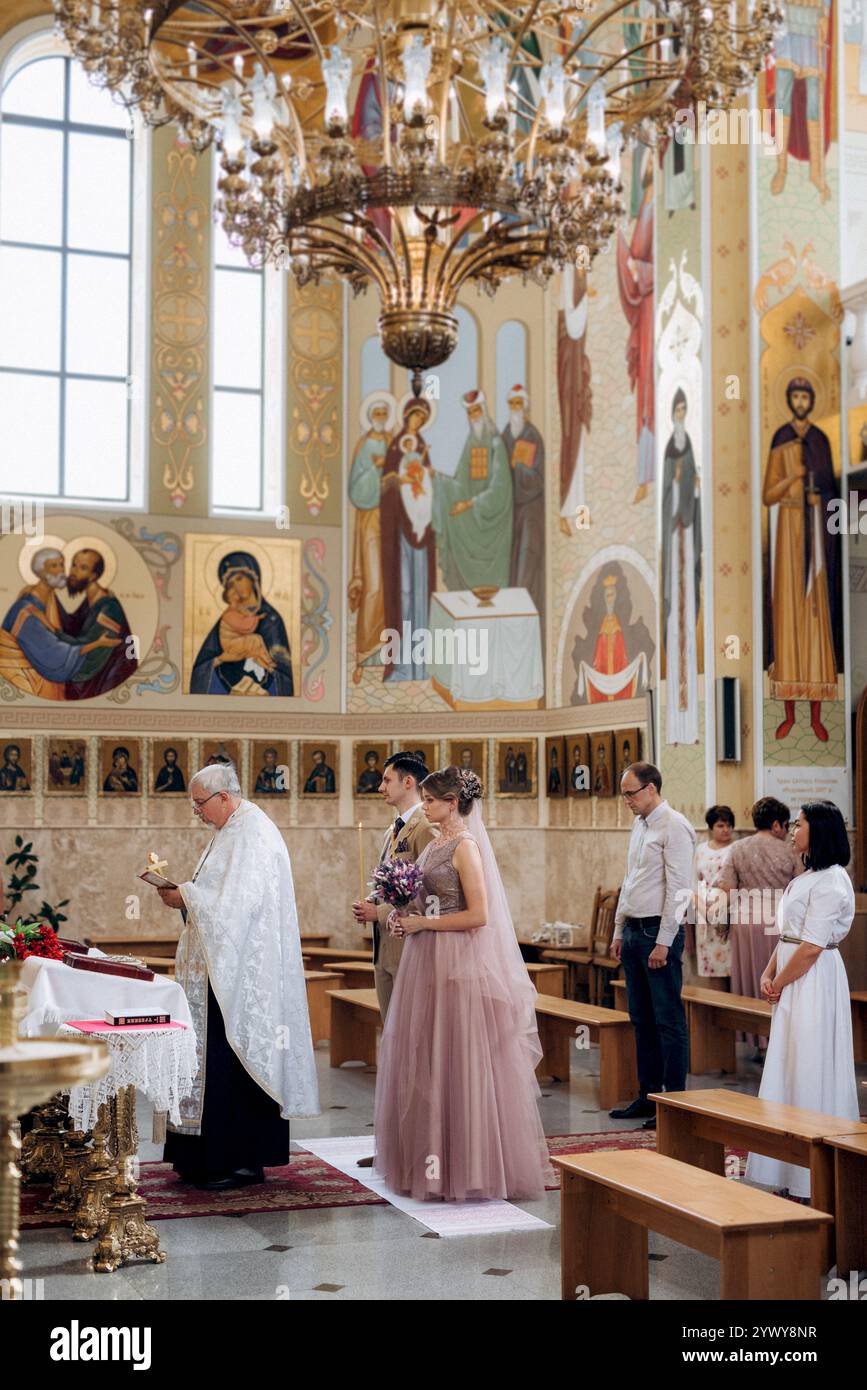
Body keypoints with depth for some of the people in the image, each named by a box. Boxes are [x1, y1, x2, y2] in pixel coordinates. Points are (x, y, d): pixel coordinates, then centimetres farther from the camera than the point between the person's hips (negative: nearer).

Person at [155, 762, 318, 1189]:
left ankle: (243, 1162, 0)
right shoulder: (231, 831, 17)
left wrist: (186, 896, -14)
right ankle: (212, 1157, 16)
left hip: (244, 973, -10)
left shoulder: (253, 833, -15)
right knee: (215, 1057, 10)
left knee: (233, 1061, -6)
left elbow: (240, 901, -23)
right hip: (224, 968, 10)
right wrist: (184, 894, 6)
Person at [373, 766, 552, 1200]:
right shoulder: (436, 844, 13)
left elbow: (478, 915, -19)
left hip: (457, 966, -9)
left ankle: (465, 1166, 6)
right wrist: (407, 918, 5)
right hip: (427, 963, 9)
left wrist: (423, 924, -14)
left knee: (455, 1061, -3)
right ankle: (430, 1159, 18)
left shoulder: (465, 846, -13)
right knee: (424, 1061, 11)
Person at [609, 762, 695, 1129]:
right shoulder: (639, 825, 15)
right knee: (641, 1019, 13)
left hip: (659, 933, -9)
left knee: (668, 1020, -3)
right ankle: (648, 1095, 21)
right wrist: (619, 931, 18)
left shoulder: (674, 827, -12)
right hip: (633, 932, 9)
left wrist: (663, 942, -19)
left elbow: (678, 889, -17)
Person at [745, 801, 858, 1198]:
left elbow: (811, 946, -20)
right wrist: (769, 974, 4)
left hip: (813, 983, -10)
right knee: (788, 1072, 11)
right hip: (792, 985, 10)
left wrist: (778, 984, -11)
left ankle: (813, 1181, 5)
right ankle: (791, 1173, 19)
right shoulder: (806, 878, 16)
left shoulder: (830, 881, -16)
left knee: (809, 1073, -4)